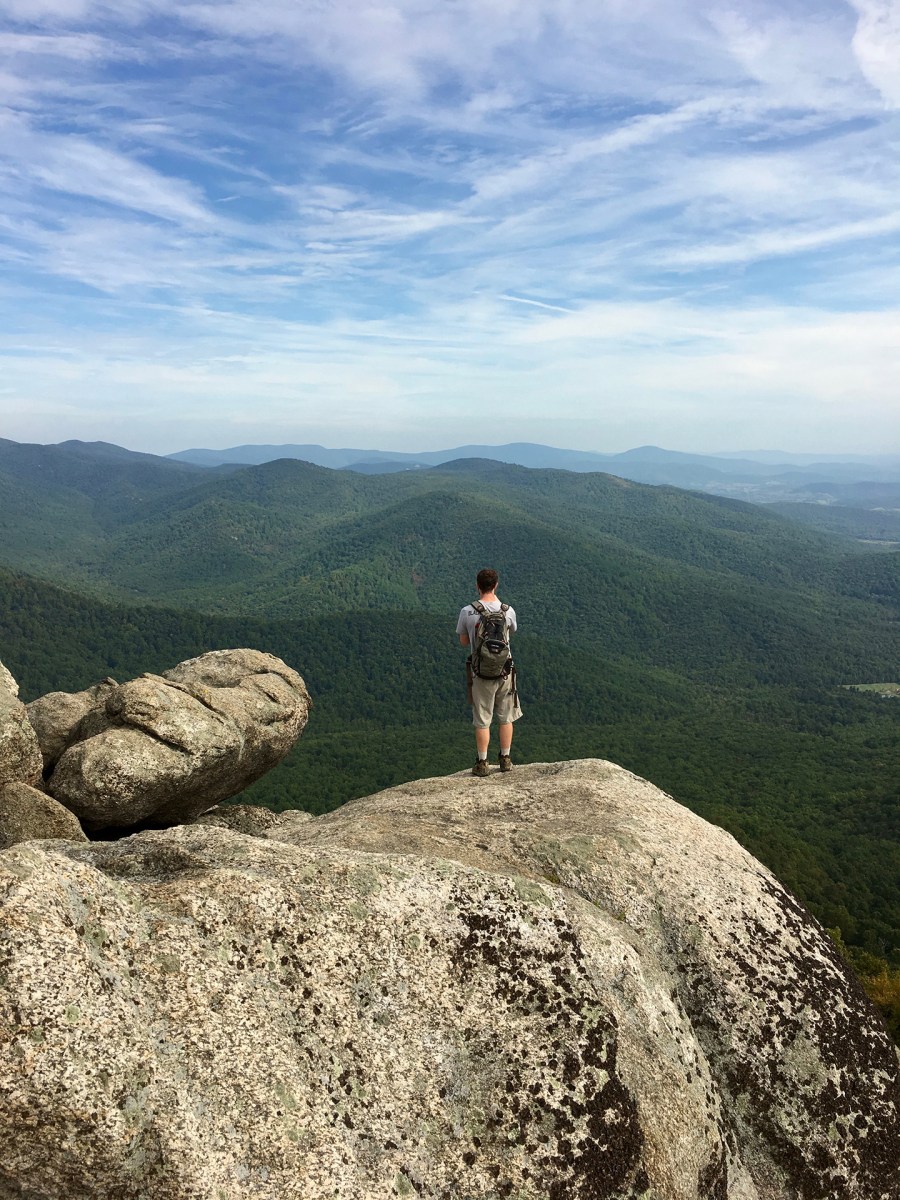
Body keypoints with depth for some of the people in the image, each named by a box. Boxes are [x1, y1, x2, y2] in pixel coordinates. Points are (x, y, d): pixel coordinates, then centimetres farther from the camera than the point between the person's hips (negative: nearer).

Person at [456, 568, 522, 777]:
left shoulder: (467, 612, -11)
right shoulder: (508, 611, -8)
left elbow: (463, 642, 0)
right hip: (505, 671, 1)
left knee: (482, 720, 8)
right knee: (505, 718, 15)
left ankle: (482, 763, 15)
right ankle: (505, 759, 24)